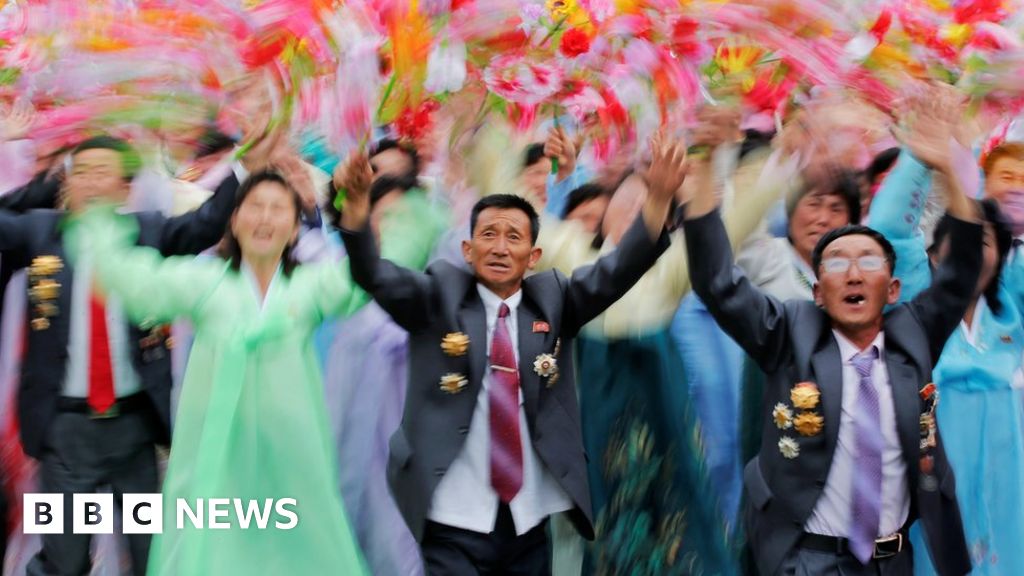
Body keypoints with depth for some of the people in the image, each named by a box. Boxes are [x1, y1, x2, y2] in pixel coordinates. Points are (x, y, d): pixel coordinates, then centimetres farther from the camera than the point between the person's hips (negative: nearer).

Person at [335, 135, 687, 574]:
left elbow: (618, 272, -8)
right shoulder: (438, 296, -1)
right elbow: (374, 275, -15)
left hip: (529, 523, 3)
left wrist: (659, 198, -24)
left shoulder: (553, 300, 5)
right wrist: (357, 202, -34)